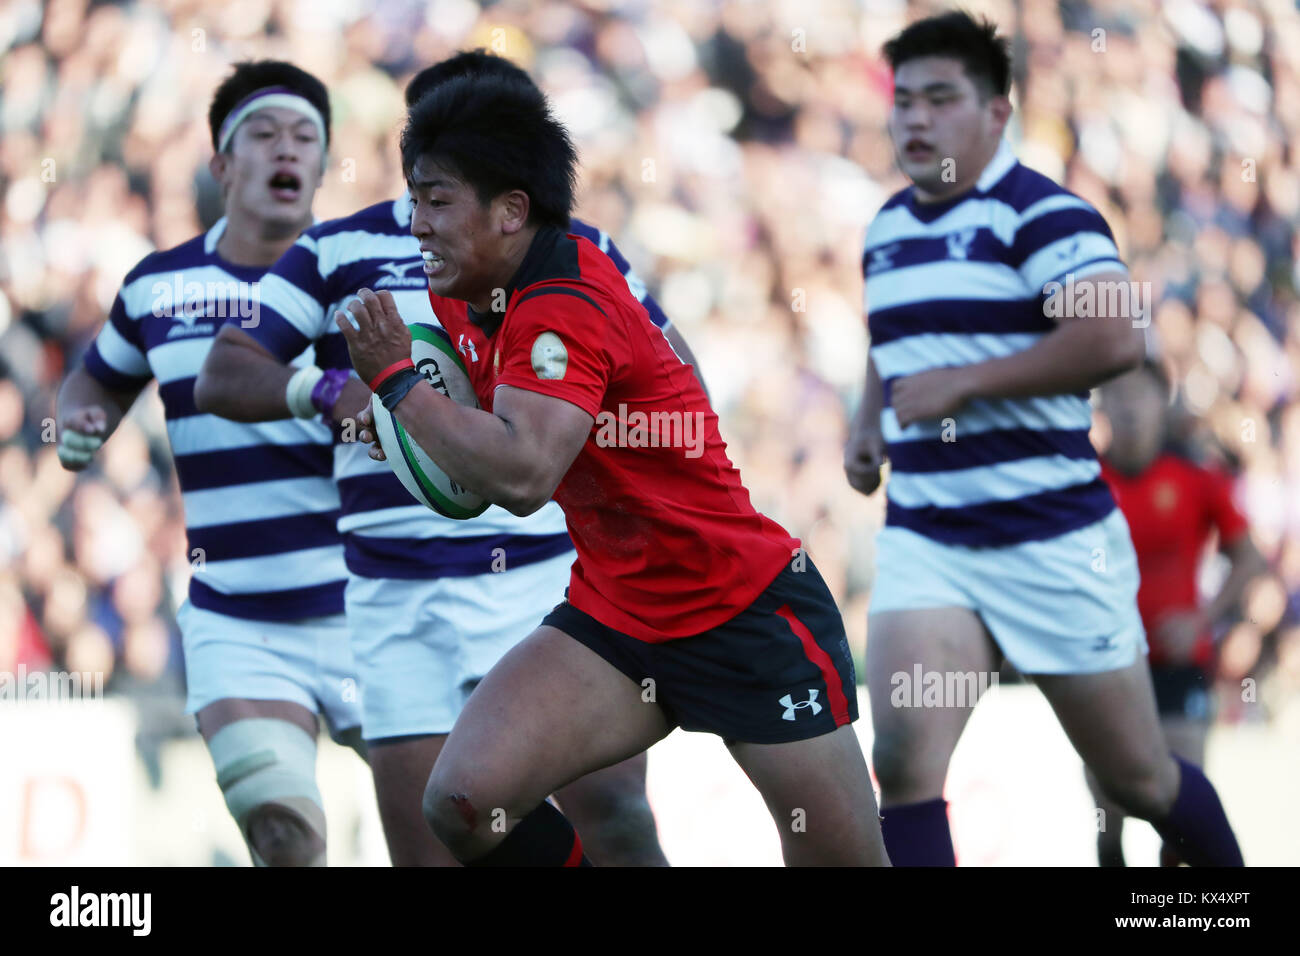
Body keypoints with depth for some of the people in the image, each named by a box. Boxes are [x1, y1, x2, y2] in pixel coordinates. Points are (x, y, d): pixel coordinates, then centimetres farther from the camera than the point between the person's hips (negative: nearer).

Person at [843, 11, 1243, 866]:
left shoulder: (1040, 214, -12)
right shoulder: (887, 229, 11)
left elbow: (1116, 339, -28)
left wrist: (962, 385, -23)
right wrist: (868, 422, 14)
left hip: (1055, 540, -5)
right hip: (923, 536, 5)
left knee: (1138, 777, 8)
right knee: (903, 761, -17)